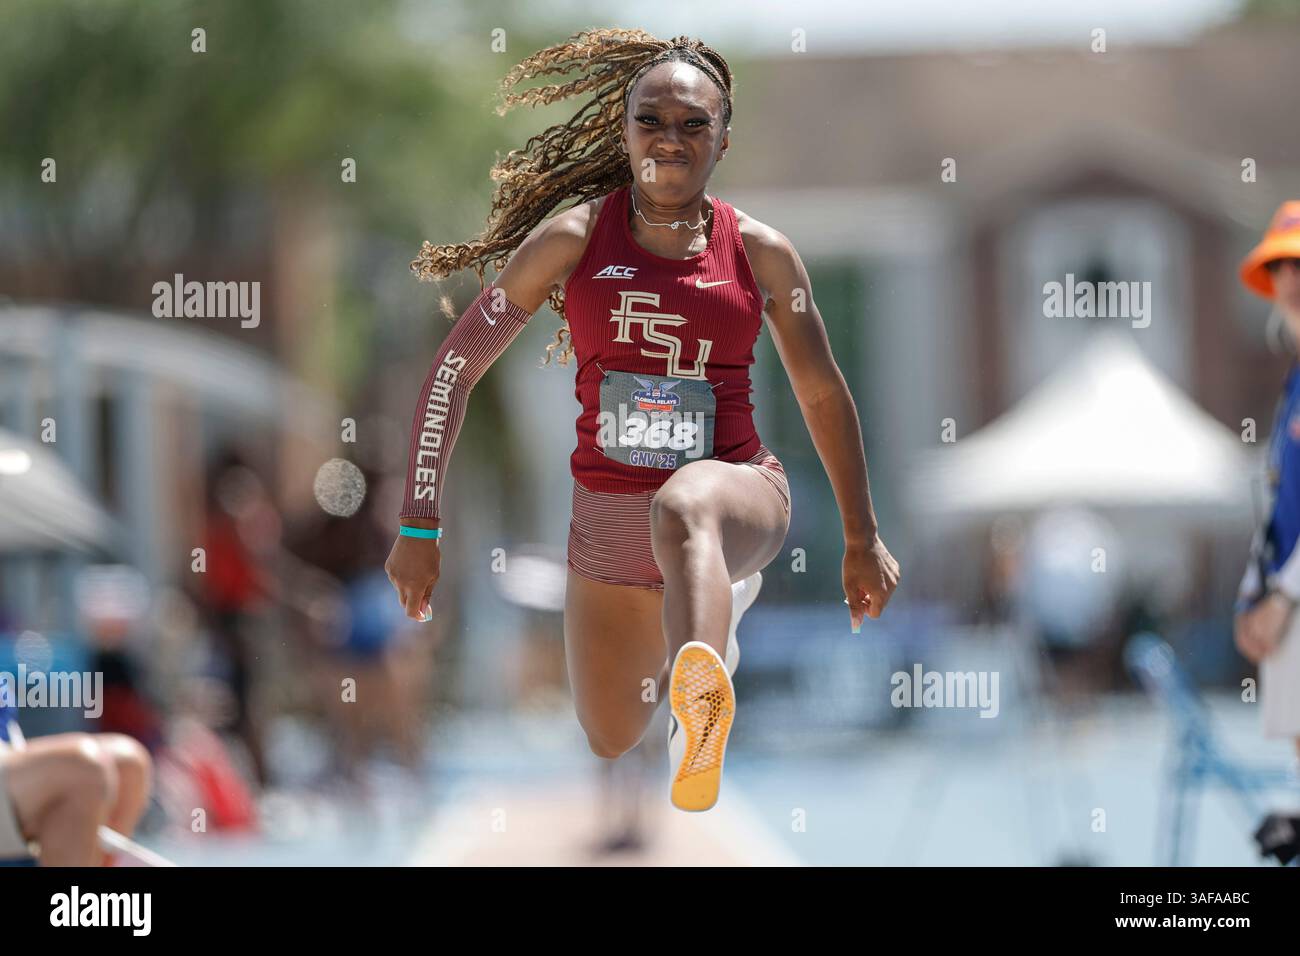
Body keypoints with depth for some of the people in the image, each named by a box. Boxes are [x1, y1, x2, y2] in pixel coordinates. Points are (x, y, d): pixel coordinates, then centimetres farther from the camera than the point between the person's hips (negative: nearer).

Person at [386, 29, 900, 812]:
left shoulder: (760, 252, 2)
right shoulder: (573, 238, 0)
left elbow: (823, 395, 14)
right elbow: (456, 370, 2)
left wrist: (863, 539, 17)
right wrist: (420, 526, -2)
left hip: (737, 491, -3)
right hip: (608, 515, 3)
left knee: (683, 509, -41)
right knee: (612, 742, 14)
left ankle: (703, 711, -71)